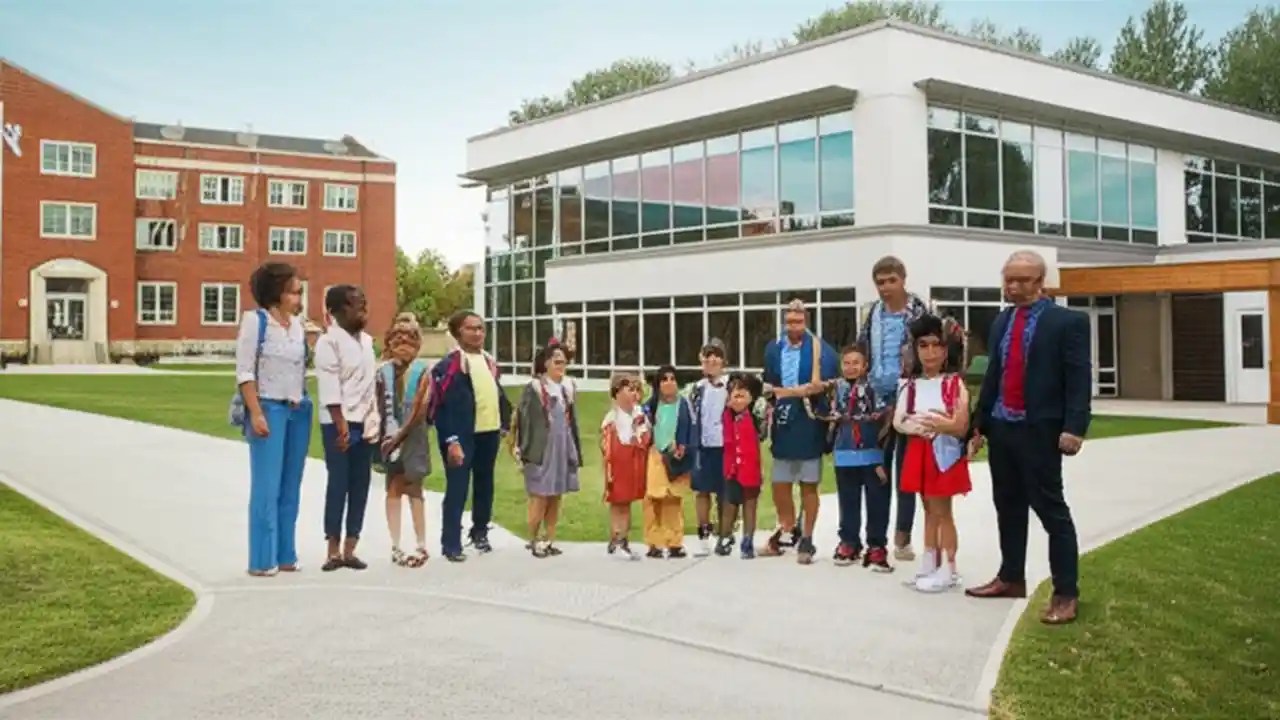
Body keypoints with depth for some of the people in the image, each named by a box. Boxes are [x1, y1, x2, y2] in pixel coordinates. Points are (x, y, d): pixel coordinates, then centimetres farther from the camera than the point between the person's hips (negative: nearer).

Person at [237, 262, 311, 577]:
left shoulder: (298, 324, 10)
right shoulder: (255, 320, -6)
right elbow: (244, 371, -9)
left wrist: (305, 404, 6)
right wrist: (256, 414, -15)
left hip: (299, 410, 6)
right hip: (269, 409, -6)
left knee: (290, 487, 9)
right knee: (266, 487, -3)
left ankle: (285, 555, 18)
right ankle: (262, 559, 5)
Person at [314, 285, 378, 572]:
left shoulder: (366, 340, 14)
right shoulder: (329, 341, -7)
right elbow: (329, 387, -14)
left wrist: (375, 421, 9)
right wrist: (341, 425, -20)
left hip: (364, 423, 7)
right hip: (339, 424, -7)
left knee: (361, 486, 6)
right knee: (338, 485, -3)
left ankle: (349, 549, 12)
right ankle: (333, 550, 5)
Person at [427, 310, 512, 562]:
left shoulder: (489, 361, 13)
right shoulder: (450, 364, -11)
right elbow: (446, 404, -17)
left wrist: (504, 425, 11)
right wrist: (452, 440, -23)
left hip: (489, 433, 7)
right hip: (464, 435, -7)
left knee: (484, 486, 17)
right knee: (457, 489, -5)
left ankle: (480, 532, 33)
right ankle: (451, 544, 1)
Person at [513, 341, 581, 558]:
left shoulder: (567, 388, 10)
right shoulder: (534, 388, -6)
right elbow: (523, 420, -7)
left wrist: (576, 450, 15)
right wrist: (522, 450, -12)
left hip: (563, 449, 6)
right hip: (542, 449, -5)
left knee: (555, 498, 8)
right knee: (540, 497, -4)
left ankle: (548, 540, 16)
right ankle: (534, 540, 9)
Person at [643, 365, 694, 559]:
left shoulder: (684, 404, 3)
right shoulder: (651, 405, 5)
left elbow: (691, 429, 3)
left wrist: (683, 448, -10)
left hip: (676, 459, 0)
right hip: (655, 457, 0)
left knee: (674, 500, 3)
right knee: (653, 499, -5)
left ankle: (674, 543, 10)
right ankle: (654, 544, 1)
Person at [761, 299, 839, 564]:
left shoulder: (821, 349, -7)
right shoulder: (773, 349, 5)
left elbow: (828, 386, -12)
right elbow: (768, 387, 4)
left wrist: (787, 391, -15)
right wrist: (801, 390, -7)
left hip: (810, 424, -4)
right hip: (783, 423, 4)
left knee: (809, 484, 6)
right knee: (779, 483, 12)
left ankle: (807, 539, 17)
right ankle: (786, 528, 33)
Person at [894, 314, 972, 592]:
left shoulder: (955, 384, -6)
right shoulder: (910, 385, 6)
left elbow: (963, 428, -9)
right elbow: (897, 421, 0)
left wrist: (946, 426, -30)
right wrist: (919, 427, -18)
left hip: (944, 453, -4)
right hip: (919, 453, 4)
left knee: (942, 511, 0)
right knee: (929, 510, 13)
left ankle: (948, 569, 6)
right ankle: (929, 564, 20)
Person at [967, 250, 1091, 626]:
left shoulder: (1068, 321, -5)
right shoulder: (1001, 322, 14)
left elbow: (1079, 379, -11)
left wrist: (1074, 428, -21)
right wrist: (980, 424, 14)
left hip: (1039, 430, -6)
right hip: (1002, 428, 7)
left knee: (1052, 511, -2)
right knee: (1008, 507, 15)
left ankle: (1066, 594, 4)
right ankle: (1010, 578, 28)